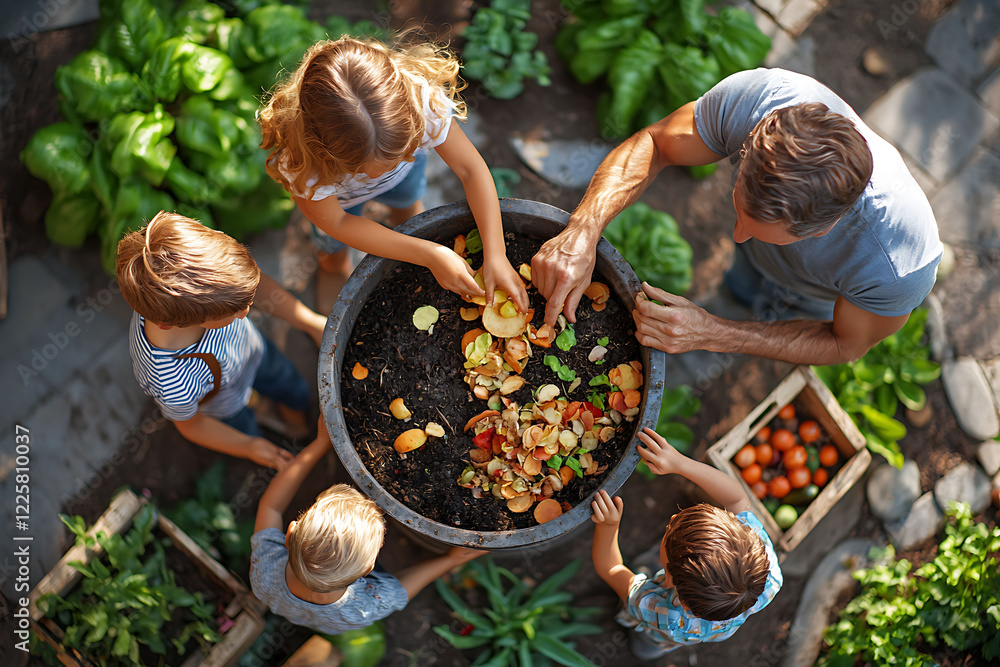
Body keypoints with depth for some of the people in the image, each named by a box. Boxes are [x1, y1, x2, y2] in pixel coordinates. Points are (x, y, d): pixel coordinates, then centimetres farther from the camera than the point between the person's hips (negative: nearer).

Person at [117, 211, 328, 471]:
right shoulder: (174, 388, -52)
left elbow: (256, 282, -18)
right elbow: (191, 426, -26)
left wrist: (311, 322, -22)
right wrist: (250, 447, -8)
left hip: (256, 351, 4)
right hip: (223, 407, -3)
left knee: (298, 395, 31)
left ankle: (298, 429, 66)